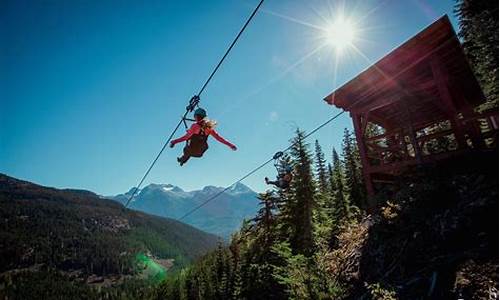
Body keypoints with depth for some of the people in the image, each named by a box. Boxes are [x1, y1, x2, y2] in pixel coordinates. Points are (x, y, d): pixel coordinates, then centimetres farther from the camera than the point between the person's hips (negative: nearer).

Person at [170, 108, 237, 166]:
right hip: (199, 153, 5)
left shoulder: (195, 126, -21)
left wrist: (175, 141, -22)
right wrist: (230, 145, -3)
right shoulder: (209, 127, -8)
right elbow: (218, 138, -8)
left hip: (190, 150, -5)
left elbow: (186, 137, -26)